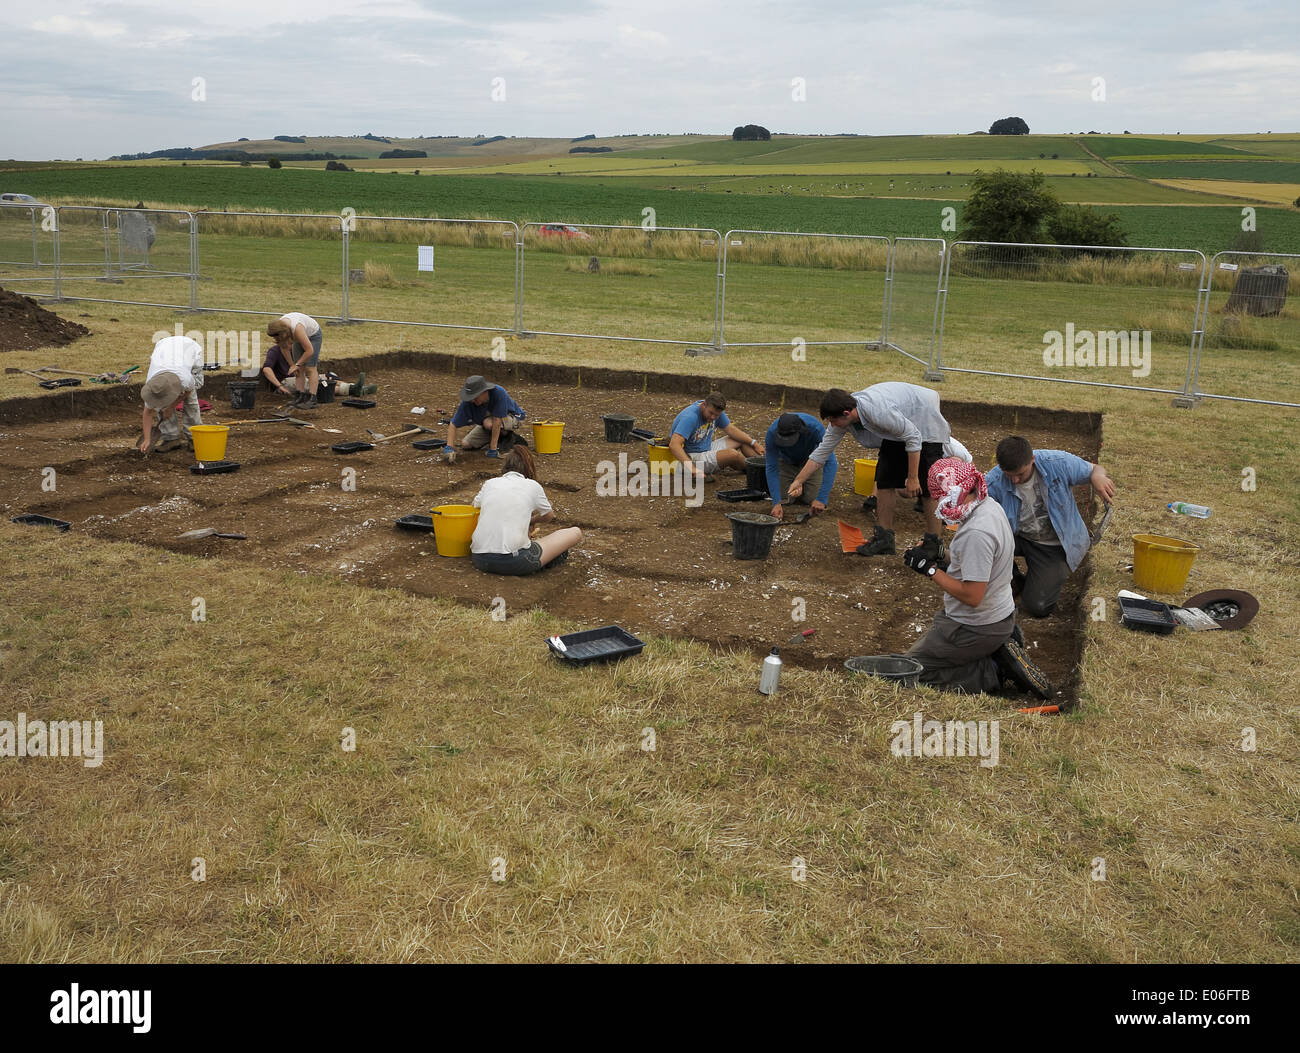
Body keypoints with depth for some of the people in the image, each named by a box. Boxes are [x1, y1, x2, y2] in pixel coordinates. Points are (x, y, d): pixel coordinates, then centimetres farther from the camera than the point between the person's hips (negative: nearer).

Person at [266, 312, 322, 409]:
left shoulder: (296, 328, -41)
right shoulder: (278, 327, -21)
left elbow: (309, 350, -35)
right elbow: (284, 348, -4)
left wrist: (297, 365, -26)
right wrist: (292, 365, -3)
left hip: (313, 335, -7)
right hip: (300, 337, 7)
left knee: (310, 368, -14)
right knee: (300, 369, -2)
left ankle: (312, 400, -16)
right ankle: (301, 397, -1)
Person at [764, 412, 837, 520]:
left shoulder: (815, 428, -41)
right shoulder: (772, 433, -36)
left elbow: (830, 462, -39)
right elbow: (772, 468, -31)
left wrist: (821, 500, -45)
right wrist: (776, 503, -41)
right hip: (786, 461, 1)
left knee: (810, 499, -10)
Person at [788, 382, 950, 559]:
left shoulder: (879, 412, -39)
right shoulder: (841, 417, -14)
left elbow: (913, 438, -29)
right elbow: (822, 451, -3)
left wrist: (912, 477, -24)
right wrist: (798, 481, -3)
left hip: (926, 428, -8)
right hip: (898, 431, 8)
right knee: (885, 480, 2)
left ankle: (933, 543, 0)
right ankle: (884, 538, 9)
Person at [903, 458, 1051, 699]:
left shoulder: (976, 533, -30)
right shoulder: (990, 506, 1)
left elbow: (972, 596, -29)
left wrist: (929, 569, -21)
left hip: (976, 628, -10)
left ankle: (994, 673, -4)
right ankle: (1002, 643, 13)